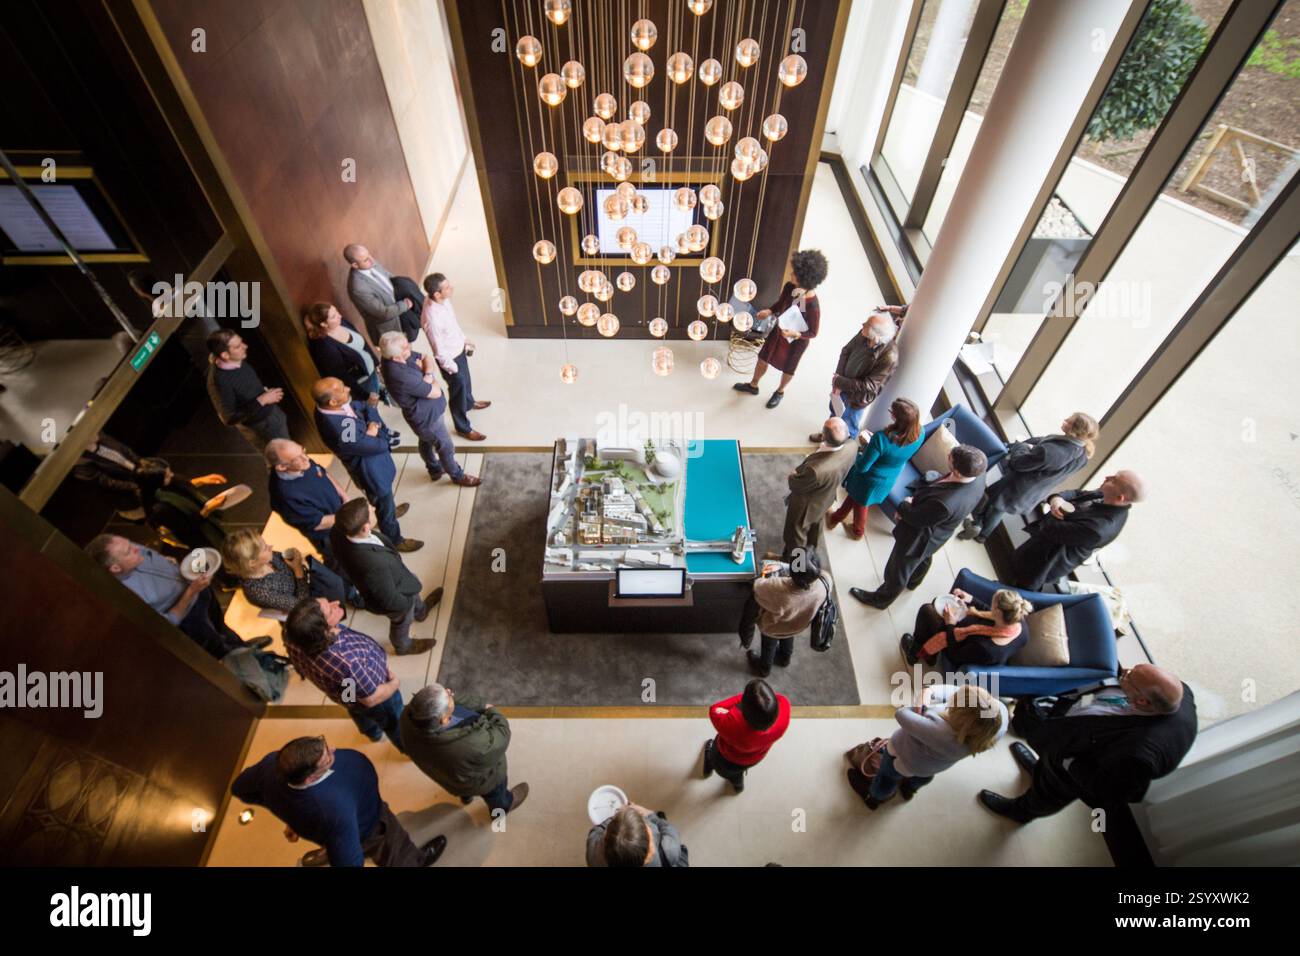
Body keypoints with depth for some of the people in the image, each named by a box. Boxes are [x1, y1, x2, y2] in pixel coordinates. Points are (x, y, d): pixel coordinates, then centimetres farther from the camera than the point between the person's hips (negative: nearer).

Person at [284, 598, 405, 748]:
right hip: (373, 693, -5)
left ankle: (373, 733, 69)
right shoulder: (345, 663, -49)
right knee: (394, 723, 28)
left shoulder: (295, 638, -32)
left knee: (359, 713, 38)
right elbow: (372, 699, -29)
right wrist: (395, 683, -11)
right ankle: (408, 747, 59)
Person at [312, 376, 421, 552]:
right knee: (384, 507, 19)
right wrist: (374, 431, -13)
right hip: (371, 471, -8)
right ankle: (394, 540, 44)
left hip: (373, 461, 8)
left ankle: (390, 510, 65)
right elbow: (380, 445, -31)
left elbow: (367, 407, -4)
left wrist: (373, 424, -21)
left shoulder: (335, 406, -19)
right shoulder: (340, 432, -43)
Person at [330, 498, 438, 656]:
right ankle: (403, 646, 62)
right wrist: (408, 602, -10)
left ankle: (420, 610, 69)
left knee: (413, 591, 36)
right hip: (393, 598, -6)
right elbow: (390, 601, -31)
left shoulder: (339, 532, -30)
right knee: (402, 622, 29)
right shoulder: (373, 565, -50)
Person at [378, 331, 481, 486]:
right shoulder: (401, 376, -41)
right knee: (446, 446, 15)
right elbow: (436, 392, -31)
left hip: (424, 410, 8)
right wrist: (428, 376, -12)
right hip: (426, 415, -8)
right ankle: (458, 476, 39)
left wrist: (427, 373, -21)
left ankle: (434, 469, 55)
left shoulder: (401, 356, -16)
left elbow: (428, 358, -1)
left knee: (426, 441, 30)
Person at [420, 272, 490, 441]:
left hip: (459, 349, 8)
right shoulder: (431, 318, -39)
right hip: (450, 357, -8)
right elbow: (439, 349, -26)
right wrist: (451, 367, -14)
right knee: (458, 391, 12)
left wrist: (464, 340, 18)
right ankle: (463, 428, 35)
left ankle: (470, 403, 64)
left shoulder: (443, 300, -14)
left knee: (465, 380, 33)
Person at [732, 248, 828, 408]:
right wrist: (769, 311, -14)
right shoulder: (789, 287, -19)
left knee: (787, 369, 21)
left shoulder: (813, 306, -35)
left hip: (796, 341, -5)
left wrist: (796, 334, -38)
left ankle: (780, 392, 53)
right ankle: (753, 385, 50)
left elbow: (813, 333, -23)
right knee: (763, 359, 22)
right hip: (778, 331, 5)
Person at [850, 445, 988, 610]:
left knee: (897, 572, 22)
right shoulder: (978, 475, -24)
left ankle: (881, 600, 50)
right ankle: (913, 582, 69)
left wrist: (904, 505, -9)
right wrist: (916, 499, -9)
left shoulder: (945, 503, -47)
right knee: (924, 559, 38)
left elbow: (915, 518, -27)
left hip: (919, 539, -8)